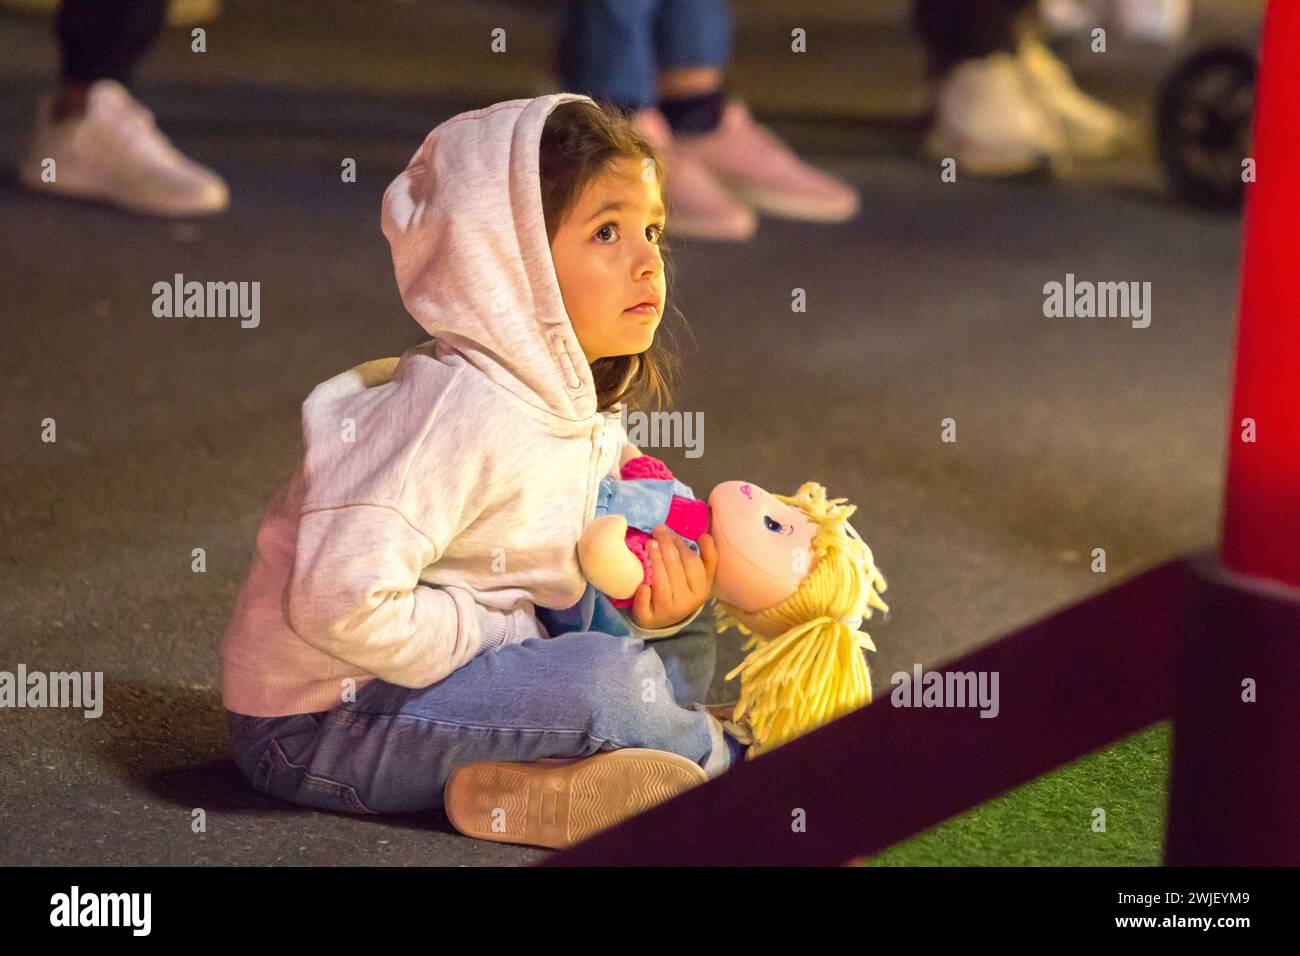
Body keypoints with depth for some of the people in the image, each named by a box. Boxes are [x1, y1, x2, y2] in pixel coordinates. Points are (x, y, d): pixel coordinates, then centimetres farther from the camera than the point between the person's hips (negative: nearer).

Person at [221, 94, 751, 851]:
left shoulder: (587, 411, 3)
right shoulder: (462, 414, -27)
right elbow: (342, 602, -35)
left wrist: (661, 609, -11)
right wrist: (498, 636, -21)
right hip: (319, 724, -10)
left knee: (674, 650, 8)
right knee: (601, 679, -24)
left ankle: (521, 783, -8)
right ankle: (719, 750, 4)